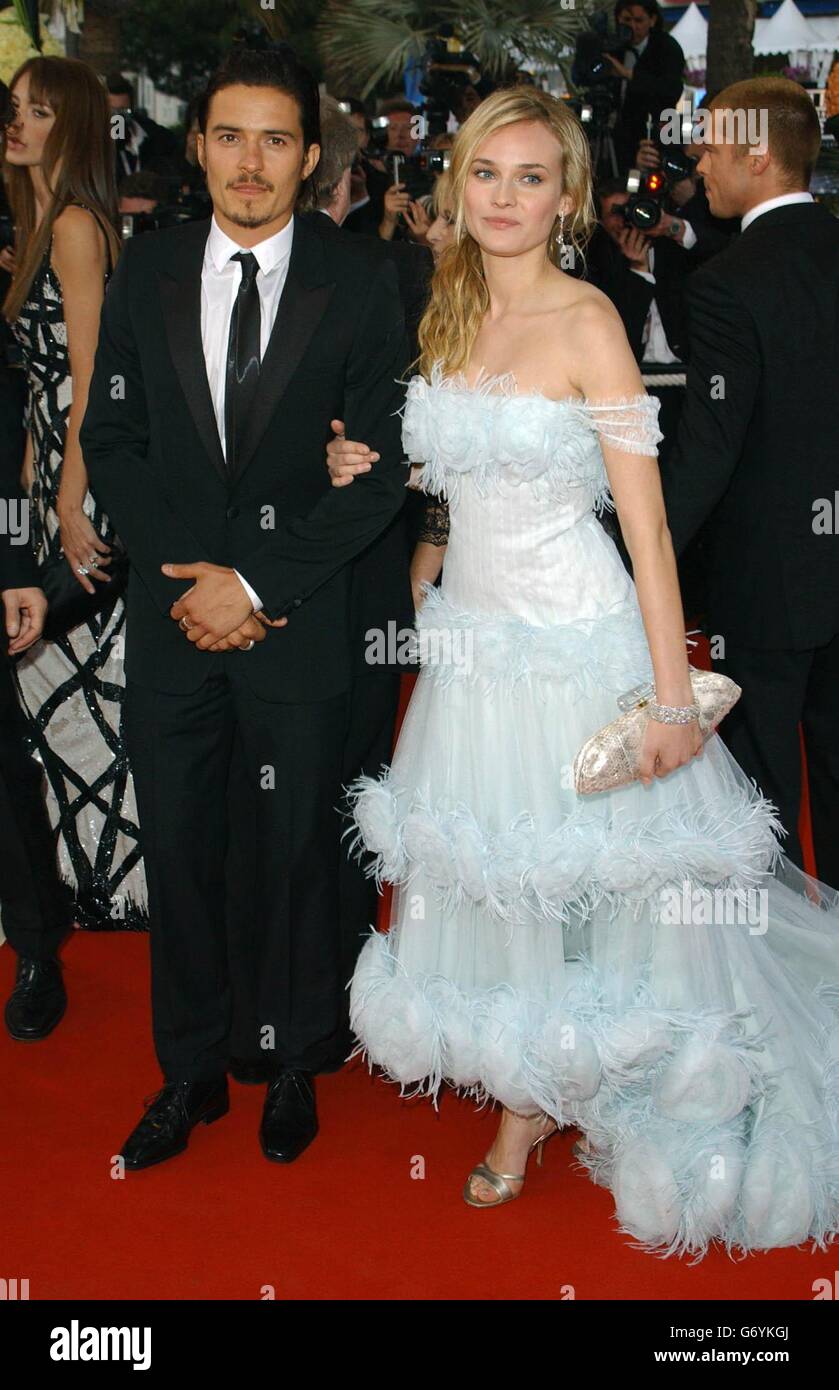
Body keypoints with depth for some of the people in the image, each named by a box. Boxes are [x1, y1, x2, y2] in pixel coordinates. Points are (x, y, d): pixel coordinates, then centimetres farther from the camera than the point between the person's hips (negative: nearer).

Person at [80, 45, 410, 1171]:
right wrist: (187, 570, -7)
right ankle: (190, 1071, 27)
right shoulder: (145, 271, 6)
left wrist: (258, 582, -12)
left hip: (300, 619, -2)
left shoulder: (359, 284, -3)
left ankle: (294, 1066, 29)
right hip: (172, 614, 3)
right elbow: (111, 439, 5)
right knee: (178, 847, 10)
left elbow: (381, 468, -6)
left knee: (297, 849, 9)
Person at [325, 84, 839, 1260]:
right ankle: (526, 1102, 32)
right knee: (494, 878, 14)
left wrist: (672, 696, -18)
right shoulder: (451, 314, 7)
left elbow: (646, 520, -15)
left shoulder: (587, 321, -12)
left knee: (591, 876, 6)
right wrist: (380, 472, 3)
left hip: (575, 640, -6)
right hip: (474, 638, 6)